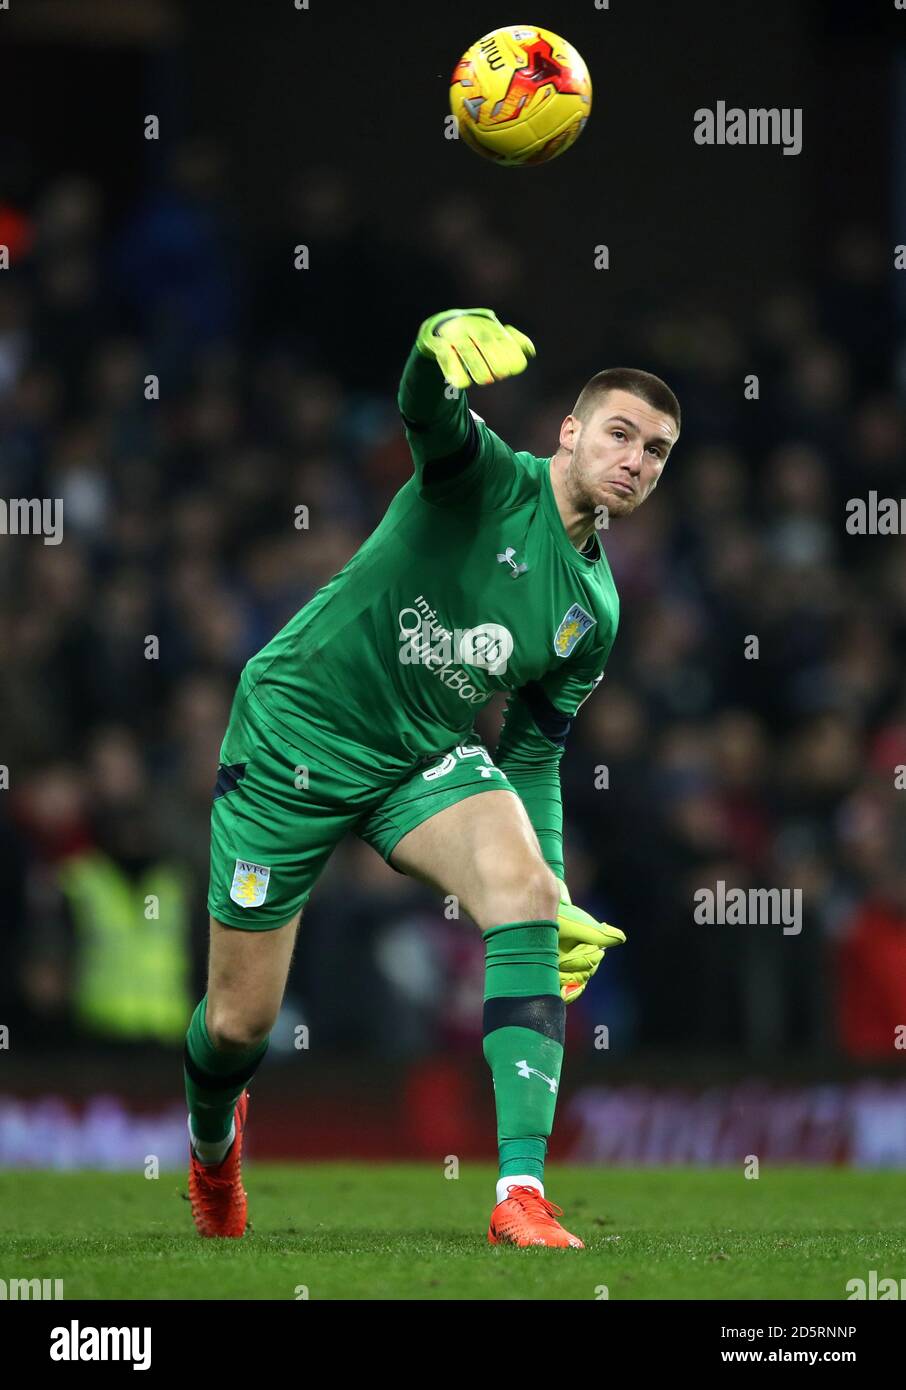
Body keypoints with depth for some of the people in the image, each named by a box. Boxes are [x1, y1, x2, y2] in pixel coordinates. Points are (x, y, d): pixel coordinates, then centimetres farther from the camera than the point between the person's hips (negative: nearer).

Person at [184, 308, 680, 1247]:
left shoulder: (593, 612, 3)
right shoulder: (489, 481, -14)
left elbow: (533, 756, 13)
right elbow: (427, 411, -37)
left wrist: (556, 902, 4)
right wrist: (447, 344, -61)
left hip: (426, 761, 4)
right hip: (294, 735, -4)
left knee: (525, 891, -28)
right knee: (240, 1024, 3)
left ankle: (522, 1191, -34)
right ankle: (212, 1139, 44)